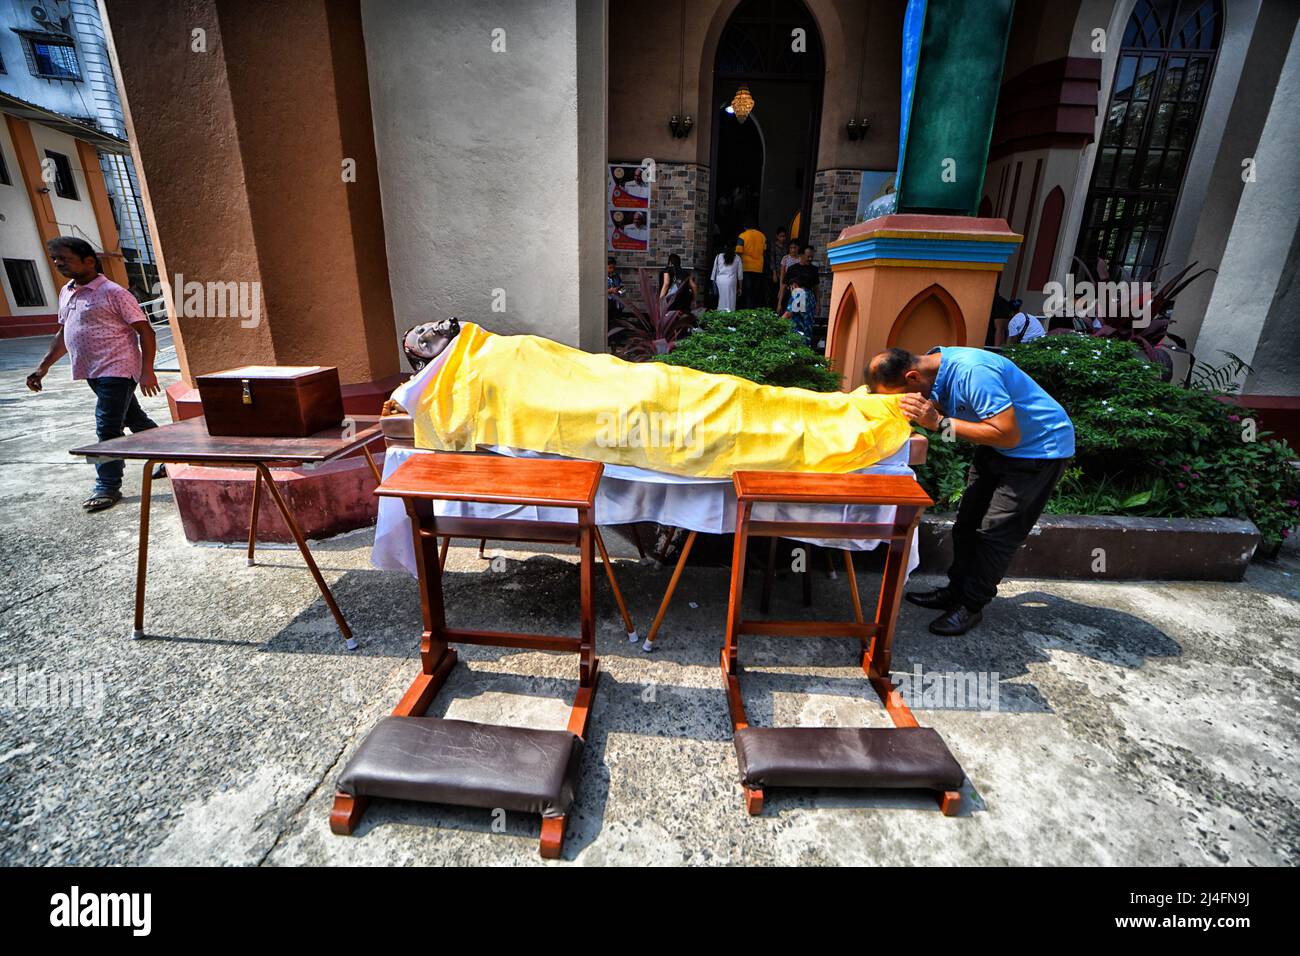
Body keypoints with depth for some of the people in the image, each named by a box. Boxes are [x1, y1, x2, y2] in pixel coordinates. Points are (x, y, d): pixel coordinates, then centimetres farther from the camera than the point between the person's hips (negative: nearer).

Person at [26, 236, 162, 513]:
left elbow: (145, 331, -13)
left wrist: (147, 371, -20)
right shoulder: (66, 293, 15)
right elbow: (63, 334, 24)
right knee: (135, 420, 15)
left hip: (117, 370, -8)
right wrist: (44, 366, 19)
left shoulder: (113, 293, -10)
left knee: (107, 428, -8)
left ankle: (107, 487, 0)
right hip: (92, 373, 8)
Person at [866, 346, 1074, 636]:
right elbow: (947, 415, -1)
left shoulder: (972, 372, -34)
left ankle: (971, 604, 6)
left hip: (1042, 447, -8)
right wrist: (923, 415, -21)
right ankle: (957, 590, 22)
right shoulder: (933, 369, -8)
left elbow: (1009, 435, -33)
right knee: (967, 522, 10)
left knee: (995, 533, -7)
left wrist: (939, 422, -36)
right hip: (999, 448, 9)